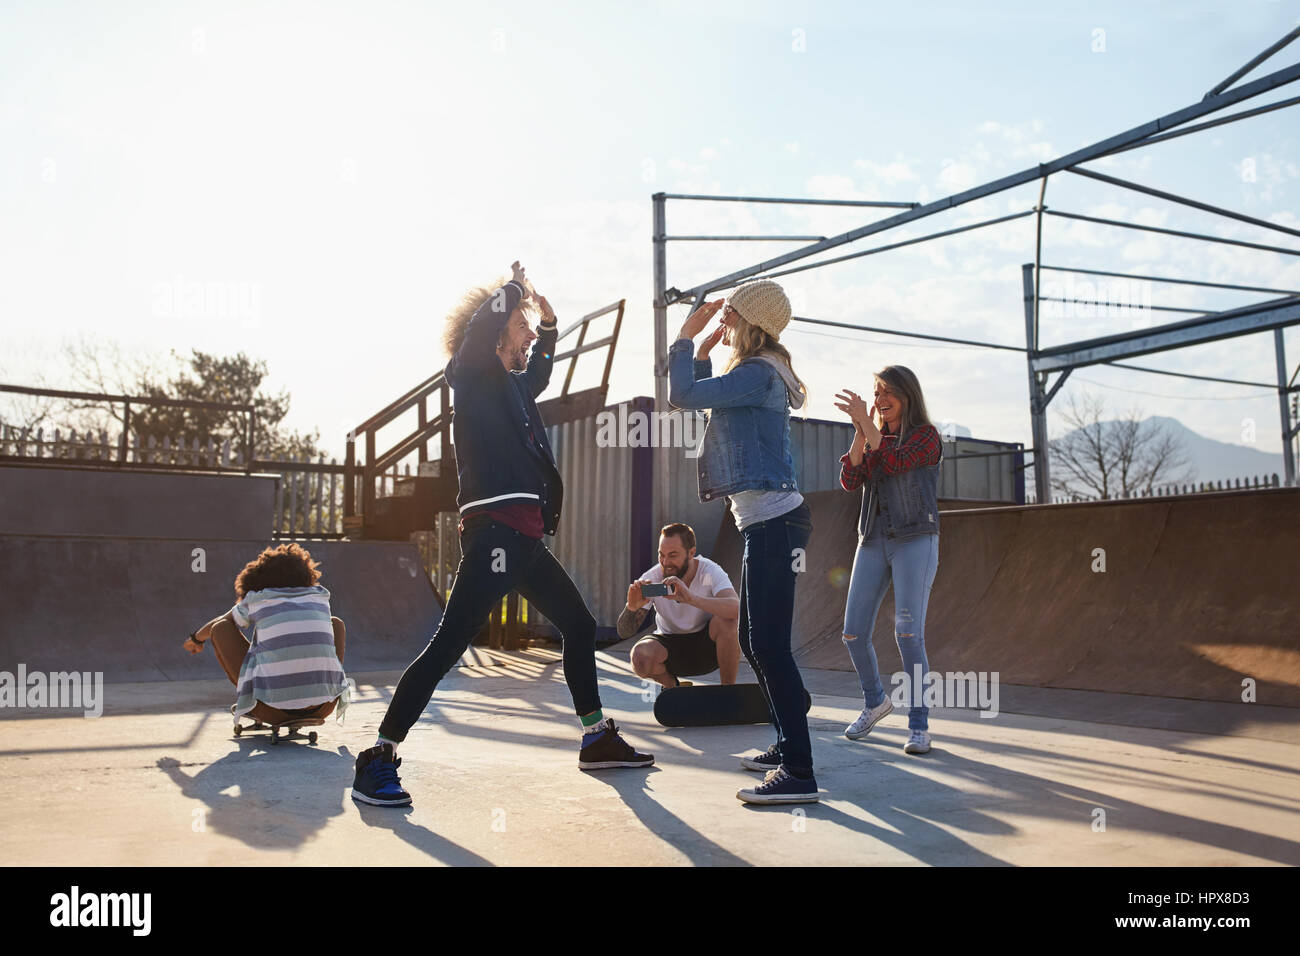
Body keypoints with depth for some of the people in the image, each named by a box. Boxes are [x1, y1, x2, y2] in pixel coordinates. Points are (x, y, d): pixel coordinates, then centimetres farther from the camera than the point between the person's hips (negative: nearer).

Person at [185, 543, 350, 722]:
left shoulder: (254, 601, 12)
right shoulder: (320, 596, 18)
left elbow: (216, 624, 34)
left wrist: (196, 638, 57)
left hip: (275, 702, -2)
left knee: (220, 628, 18)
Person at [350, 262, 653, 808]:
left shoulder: (511, 387, 23)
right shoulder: (473, 375, 0)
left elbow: (539, 373, 45)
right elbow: (483, 322, -17)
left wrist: (549, 323, 32)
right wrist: (515, 287, 1)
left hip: (524, 537, 10)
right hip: (495, 531, -10)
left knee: (579, 625, 16)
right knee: (448, 645, -13)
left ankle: (598, 740, 27)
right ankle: (377, 761, -8)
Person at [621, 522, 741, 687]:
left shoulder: (710, 571, -21)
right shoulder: (651, 578, -16)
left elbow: (736, 608, -41)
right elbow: (624, 633, -17)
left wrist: (690, 598, -54)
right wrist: (631, 608, -40)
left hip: (706, 646, -1)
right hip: (670, 645, 1)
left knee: (726, 621, -33)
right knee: (640, 657, -31)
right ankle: (672, 685, 5)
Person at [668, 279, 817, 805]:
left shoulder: (758, 373, -13)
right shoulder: (755, 373, 18)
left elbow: (683, 396, -19)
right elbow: (701, 398, 31)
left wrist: (686, 338, -5)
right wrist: (703, 350, 20)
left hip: (774, 523, -11)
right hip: (764, 524, 11)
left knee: (769, 645, -12)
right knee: (754, 643, 17)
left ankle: (799, 773, -10)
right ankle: (788, 745, 28)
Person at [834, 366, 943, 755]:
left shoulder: (926, 436, 0)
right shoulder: (874, 438, 16)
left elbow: (894, 462, -19)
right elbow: (850, 481, 1)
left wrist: (866, 423, -17)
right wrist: (859, 431, -6)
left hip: (915, 540, -5)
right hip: (874, 541, 5)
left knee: (908, 631, -16)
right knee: (854, 633, 1)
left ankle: (919, 723, -5)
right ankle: (875, 701, 25)